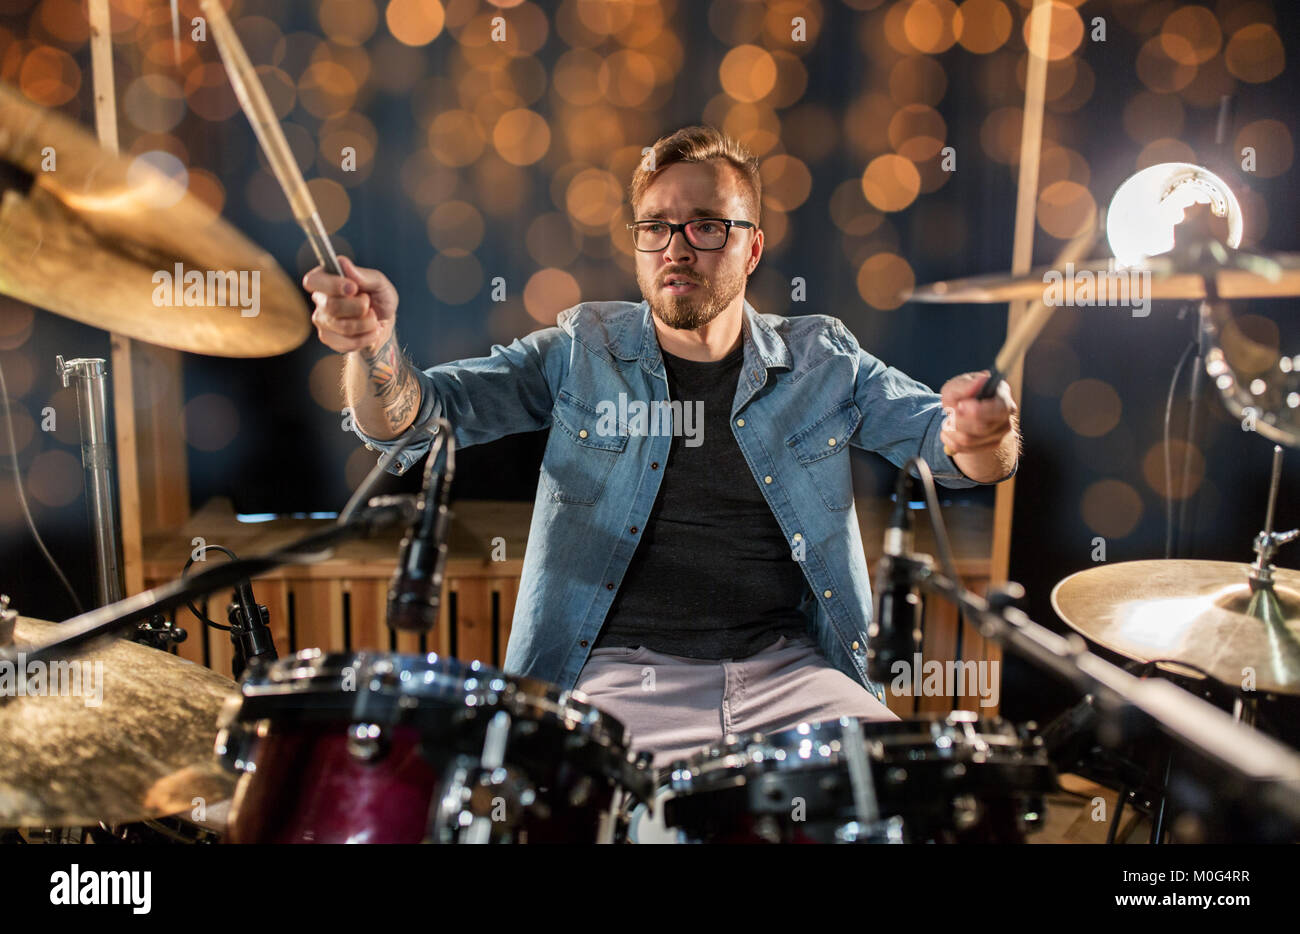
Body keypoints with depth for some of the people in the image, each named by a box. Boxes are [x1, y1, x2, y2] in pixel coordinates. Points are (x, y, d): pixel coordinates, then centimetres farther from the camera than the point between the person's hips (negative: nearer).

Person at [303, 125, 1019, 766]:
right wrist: (374, 344, -25)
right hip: (614, 674, -1)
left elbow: (945, 443, 0)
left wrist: (982, 433, -25)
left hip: (787, 671, 2)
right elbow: (410, 419, -2)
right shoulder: (580, 352, 3)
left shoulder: (822, 361, 6)